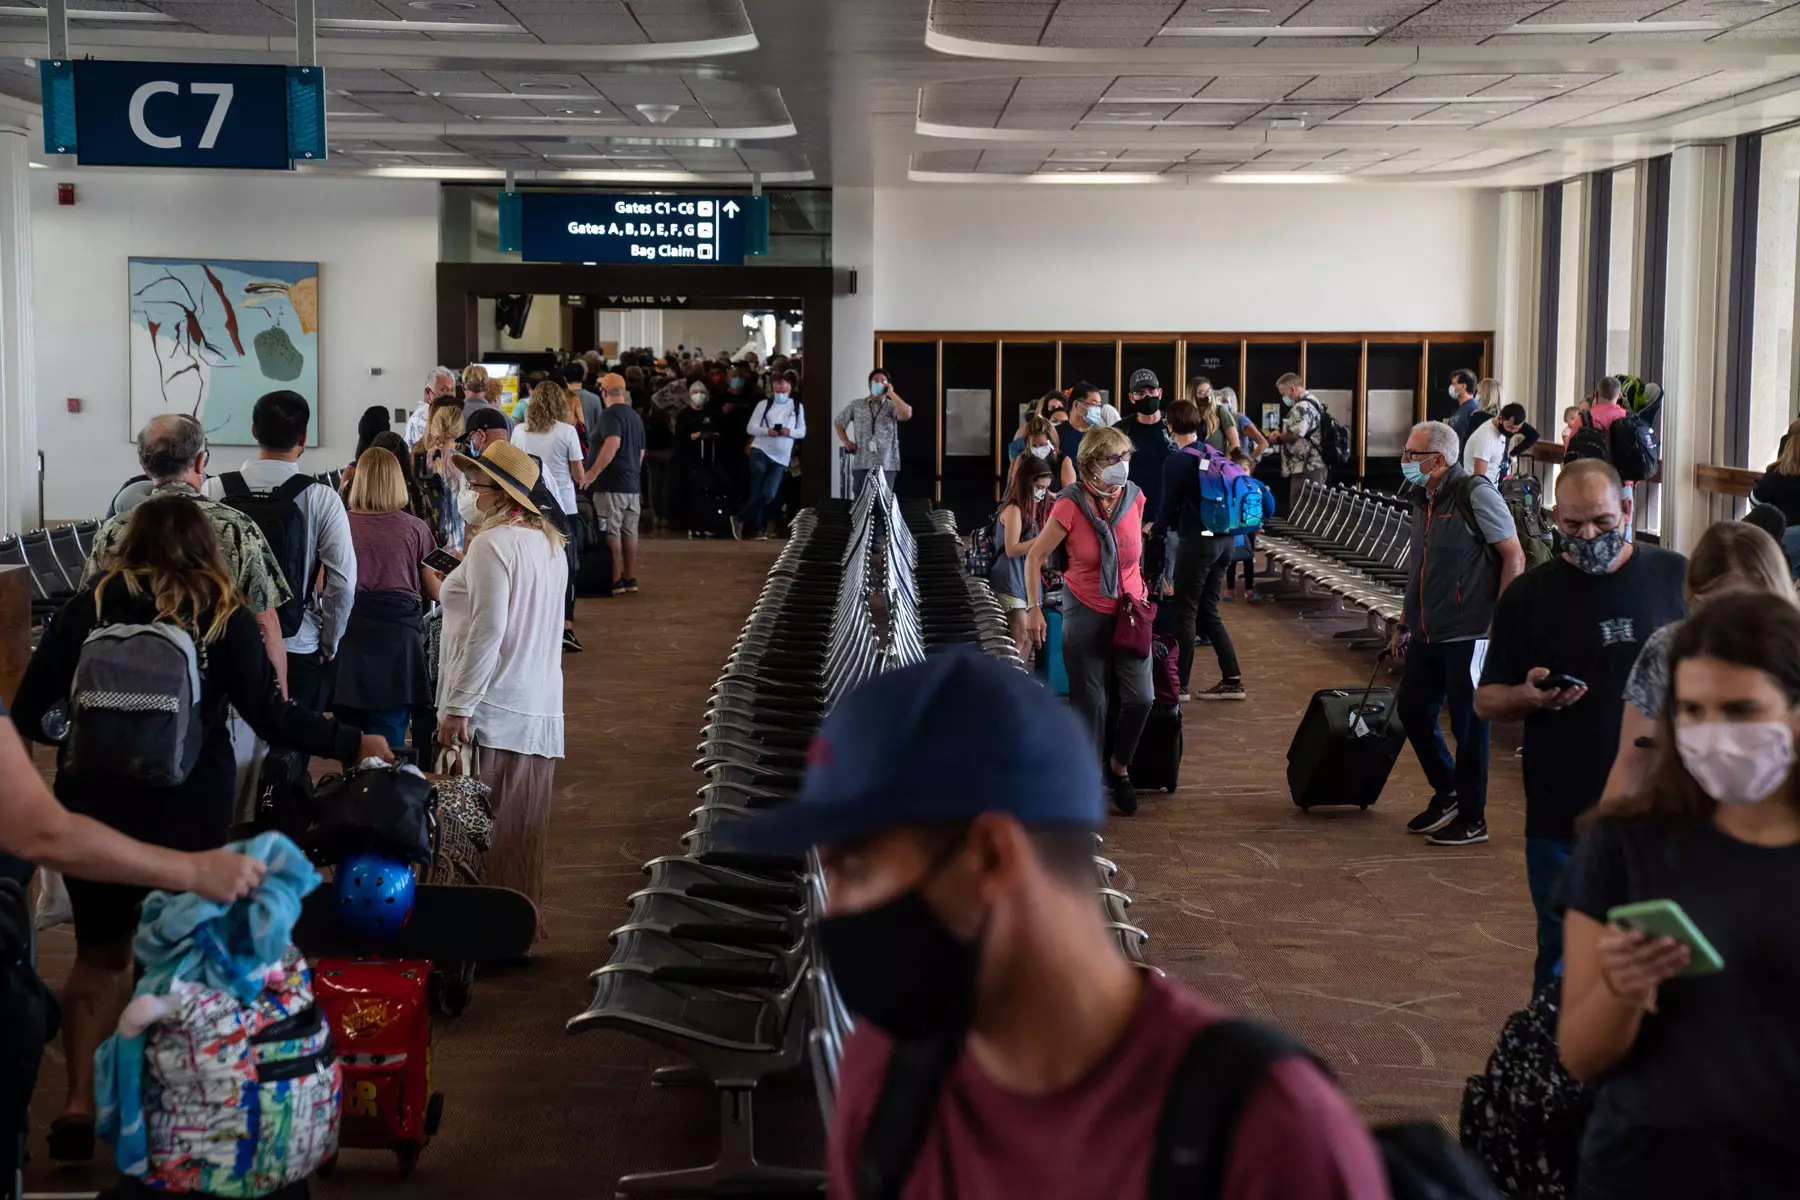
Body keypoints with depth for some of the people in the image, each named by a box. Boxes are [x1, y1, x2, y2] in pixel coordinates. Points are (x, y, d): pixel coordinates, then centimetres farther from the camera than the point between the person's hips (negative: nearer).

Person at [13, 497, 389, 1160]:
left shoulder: (91, 604, -1)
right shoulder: (224, 616, -4)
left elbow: (30, 713, -4)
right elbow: (272, 717, -9)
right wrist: (354, 744, 4)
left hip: (92, 804, 1)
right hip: (190, 812, -1)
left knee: (100, 952, 16)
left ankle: (79, 1102, 3)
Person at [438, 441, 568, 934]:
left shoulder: (492, 544, -12)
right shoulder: (550, 543, 14)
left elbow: (487, 630, -18)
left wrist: (458, 707, -17)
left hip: (492, 709, -8)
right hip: (542, 708, 8)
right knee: (522, 828, 12)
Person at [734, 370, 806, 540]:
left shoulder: (797, 407, 12)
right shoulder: (763, 404, 7)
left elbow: (802, 431, 9)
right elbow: (751, 428, 2)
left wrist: (789, 432, -12)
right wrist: (767, 431, -16)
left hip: (781, 457, 1)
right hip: (760, 451, -1)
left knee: (769, 495, -9)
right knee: (757, 492, -7)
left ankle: (740, 519, 4)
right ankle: (755, 528, 5)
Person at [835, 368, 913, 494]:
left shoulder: (892, 406, 3)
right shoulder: (856, 406, 10)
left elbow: (906, 414, -19)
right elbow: (838, 423, 22)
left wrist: (891, 393, -12)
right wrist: (846, 442, 6)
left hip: (886, 466, -1)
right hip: (861, 465, 1)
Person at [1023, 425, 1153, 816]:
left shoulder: (1134, 498, -7)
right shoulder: (1071, 505, -18)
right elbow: (1035, 557, -9)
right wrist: (1033, 608, -11)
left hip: (1129, 610, 3)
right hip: (1086, 612, -3)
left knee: (1140, 698, -4)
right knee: (1090, 703, 1)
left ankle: (1119, 767, 22)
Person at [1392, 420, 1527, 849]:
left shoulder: (1476, 494, -13)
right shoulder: (1425, 501, 12)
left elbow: (1514, 557, -14)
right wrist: (1404, 624, 22)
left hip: (1467, 636, -8)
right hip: (1427, 636, 8)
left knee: (1468, 725, 1)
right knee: (1412, 710, 14)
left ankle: (1472, 819, 13)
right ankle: (1447, 793, 32)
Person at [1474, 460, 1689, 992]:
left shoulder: (1675, 578, 1)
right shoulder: (1529, 596, 1)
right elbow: (1485, 701, 4)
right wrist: (1529, 696, -18)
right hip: (1563, 822, 0)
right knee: (1564, 962, 6)